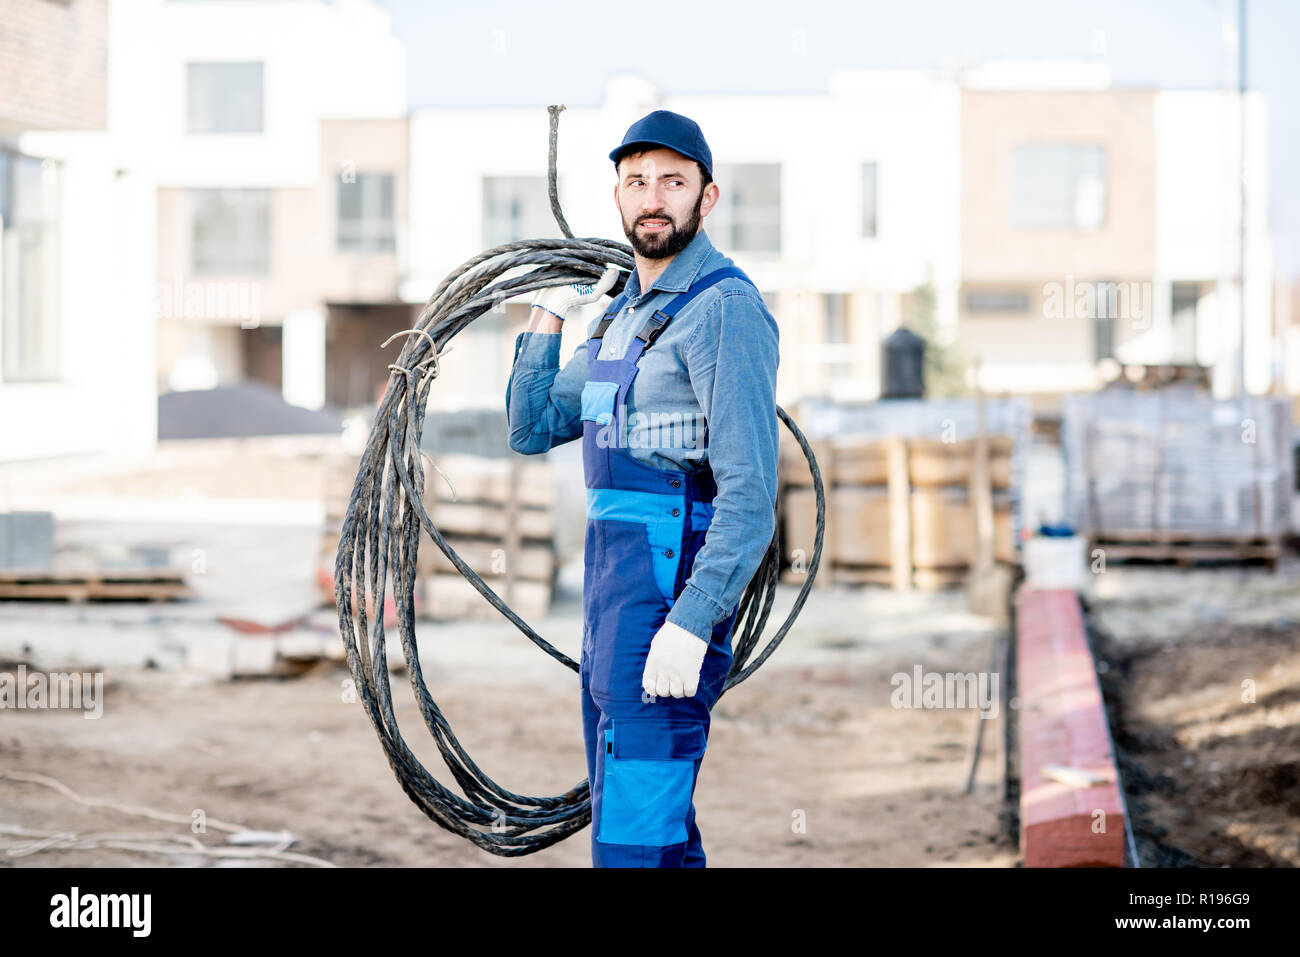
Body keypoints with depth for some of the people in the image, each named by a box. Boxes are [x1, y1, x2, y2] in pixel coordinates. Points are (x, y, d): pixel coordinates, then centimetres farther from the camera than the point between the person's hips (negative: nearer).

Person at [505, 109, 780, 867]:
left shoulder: (724, 307, -13)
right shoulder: (628, 310, 18)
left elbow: (750, 492, -20)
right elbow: (533, 428, 20)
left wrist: (691, 624, -27)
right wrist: (550, 313, 13)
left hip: (674, 579, -10)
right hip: (614, 577, 10)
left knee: (633, 831, -12)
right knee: (643, 818, 15)